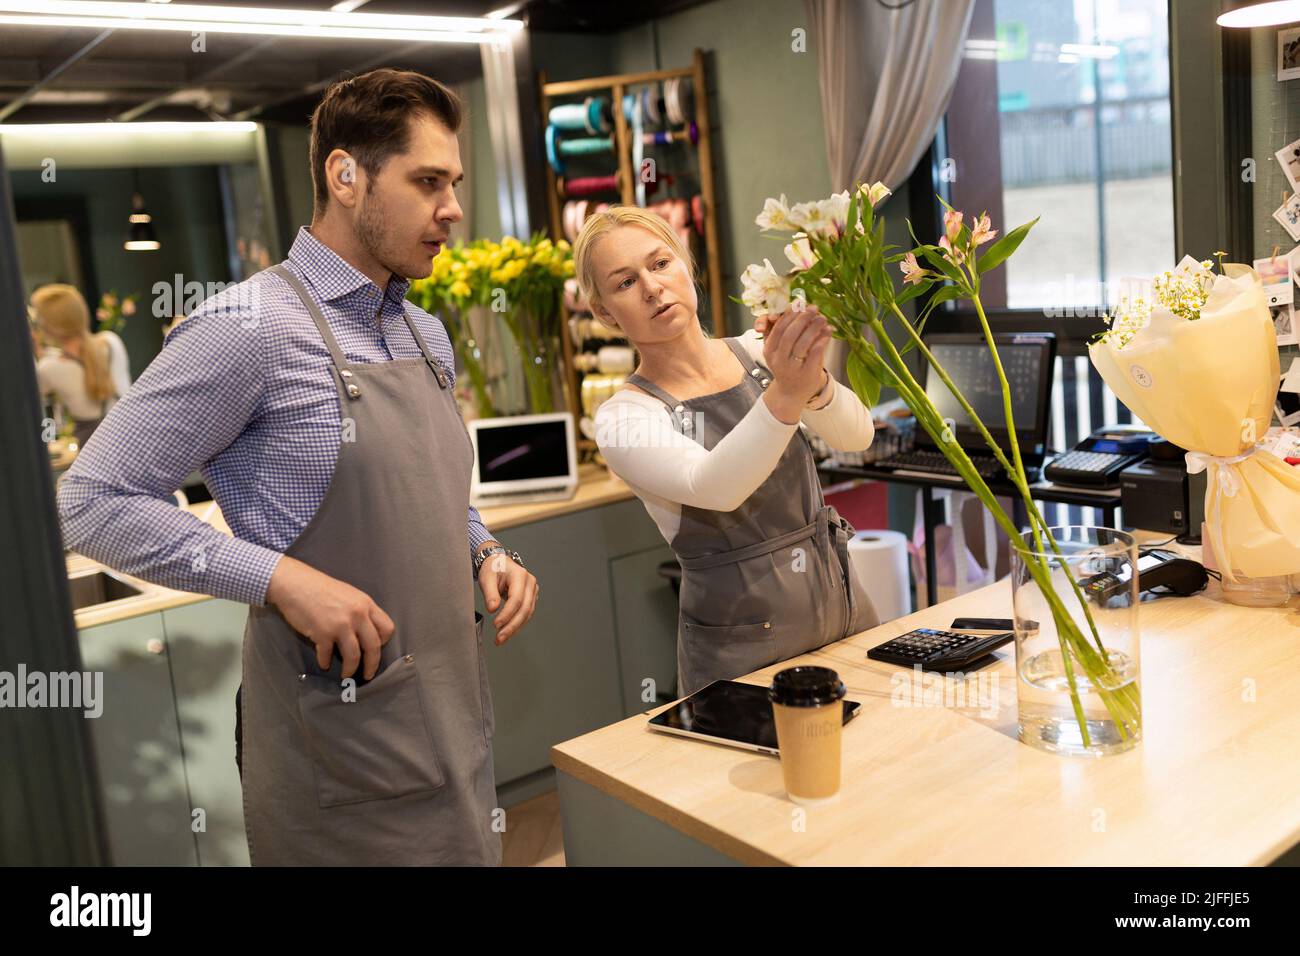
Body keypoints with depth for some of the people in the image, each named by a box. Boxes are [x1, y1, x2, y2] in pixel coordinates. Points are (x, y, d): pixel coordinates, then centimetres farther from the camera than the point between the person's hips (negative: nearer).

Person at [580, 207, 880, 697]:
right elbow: (713, 487, -30)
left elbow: (856, 434, -14)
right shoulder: (623, 417, -11)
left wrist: (813, 381, -35)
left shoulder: (757, 354, 0)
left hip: (843, 602, 4)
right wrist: (785, 395, -46)